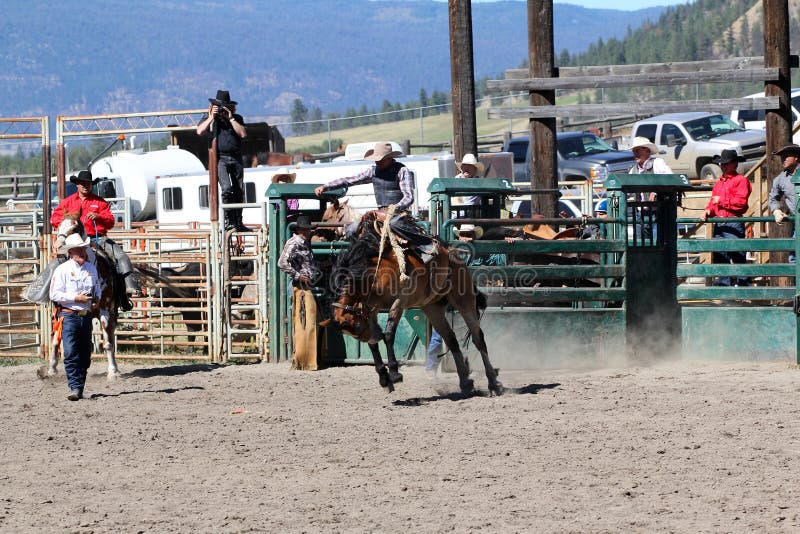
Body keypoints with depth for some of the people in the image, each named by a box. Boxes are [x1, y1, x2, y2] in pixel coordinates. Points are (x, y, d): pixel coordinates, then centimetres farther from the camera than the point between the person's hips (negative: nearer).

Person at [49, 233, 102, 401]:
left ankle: (80, 388, 17)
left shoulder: (91, 269, 12)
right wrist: (76, 298, -16)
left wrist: (95, 297, 1)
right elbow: (54, 294, -9)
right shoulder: (62, 270, -5)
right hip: (69, 316, -5)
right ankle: (75, 388, -14)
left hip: (86, 316, 5)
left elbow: (98, 289, 24)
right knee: (71, 354, -12)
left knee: (85, 354, 8)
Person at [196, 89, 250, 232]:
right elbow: (200, 131, -9)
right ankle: (228, 222, -18)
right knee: (227, 188, -21)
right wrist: (212, 118, -11)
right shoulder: (208, 118, 7)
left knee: (239, 192, 5)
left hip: (236, 158, 4)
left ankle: (238, 223, 13)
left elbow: (243, 134, -3)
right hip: (220, 159, -4)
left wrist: (230, 119, -7)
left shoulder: (237, 118, 12)